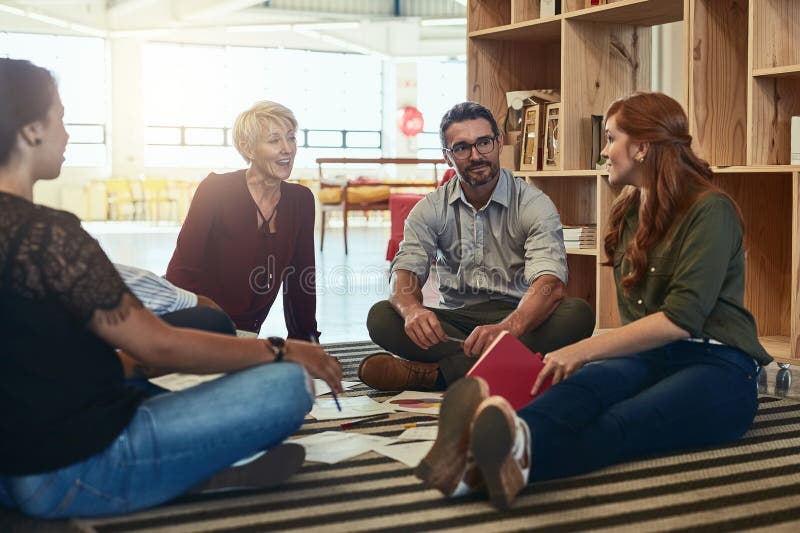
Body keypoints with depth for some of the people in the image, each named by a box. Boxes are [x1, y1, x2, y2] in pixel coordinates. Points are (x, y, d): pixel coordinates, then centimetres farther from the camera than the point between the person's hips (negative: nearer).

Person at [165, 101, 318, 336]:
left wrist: (305, 340, 5)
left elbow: (300, 281, 9)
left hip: (246, 332, 5)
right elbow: (181, 270, -15)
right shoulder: (216, 189, -12)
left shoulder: (301, 200, 2)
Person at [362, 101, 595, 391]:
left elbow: (550, 283, -22)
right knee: (380, 317, -23)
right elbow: (405, 271, -7)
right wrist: (412, 310, -34)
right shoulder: (431, 209, 5)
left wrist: (507, 328, -43)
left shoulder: (534, 204, -6)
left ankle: (436, 372, -34)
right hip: (455, 320, 2)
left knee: (578, 313, -32)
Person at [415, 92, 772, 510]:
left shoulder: (710, 210, -7)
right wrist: (585, 355, 6)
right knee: (588, 383, -33)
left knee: (621, 423, -38)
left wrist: (583, 350, -19)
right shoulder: (627, 212, 18)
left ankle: (522, 451, -71)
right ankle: (489, 450, -65)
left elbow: (681, 319, -17)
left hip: (717, 366, -5)